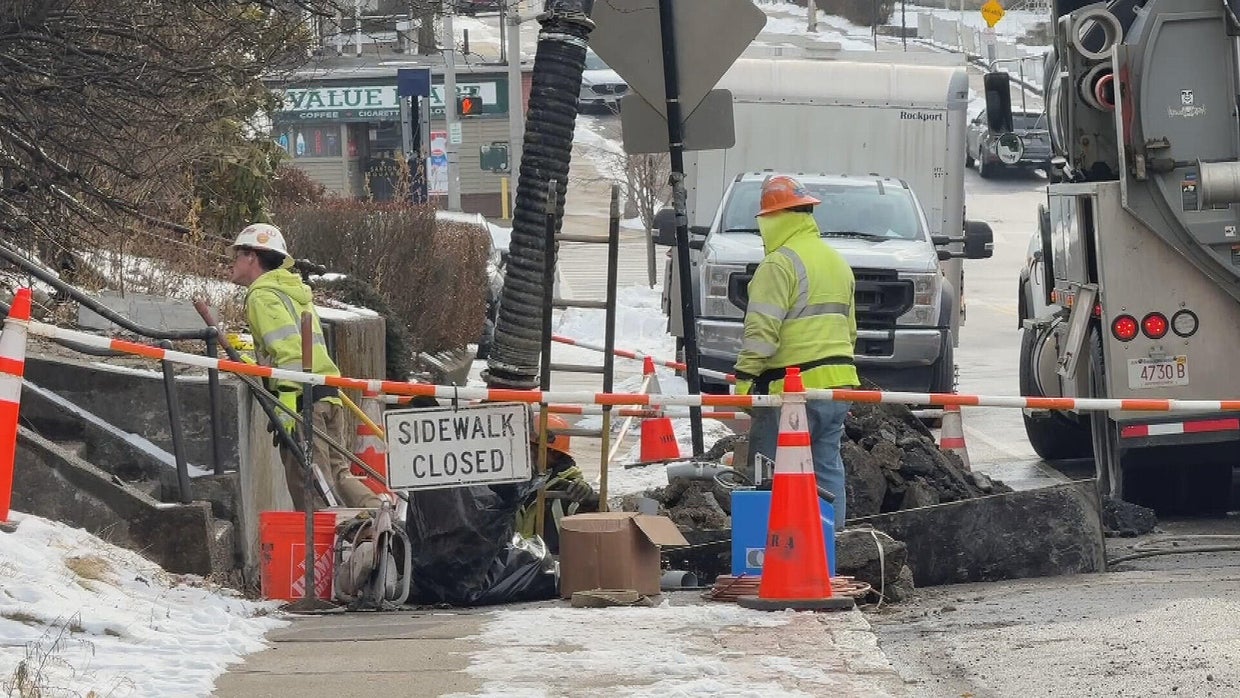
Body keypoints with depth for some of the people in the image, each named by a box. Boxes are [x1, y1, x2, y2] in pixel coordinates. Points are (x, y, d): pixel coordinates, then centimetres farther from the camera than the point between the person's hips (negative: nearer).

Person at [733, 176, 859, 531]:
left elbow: (763, 329, -18)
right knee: (827, 468, 10)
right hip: (839, 382, 9)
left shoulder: (780, 264, -11)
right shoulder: (837, 262, 19)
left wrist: (745, 376, -17)